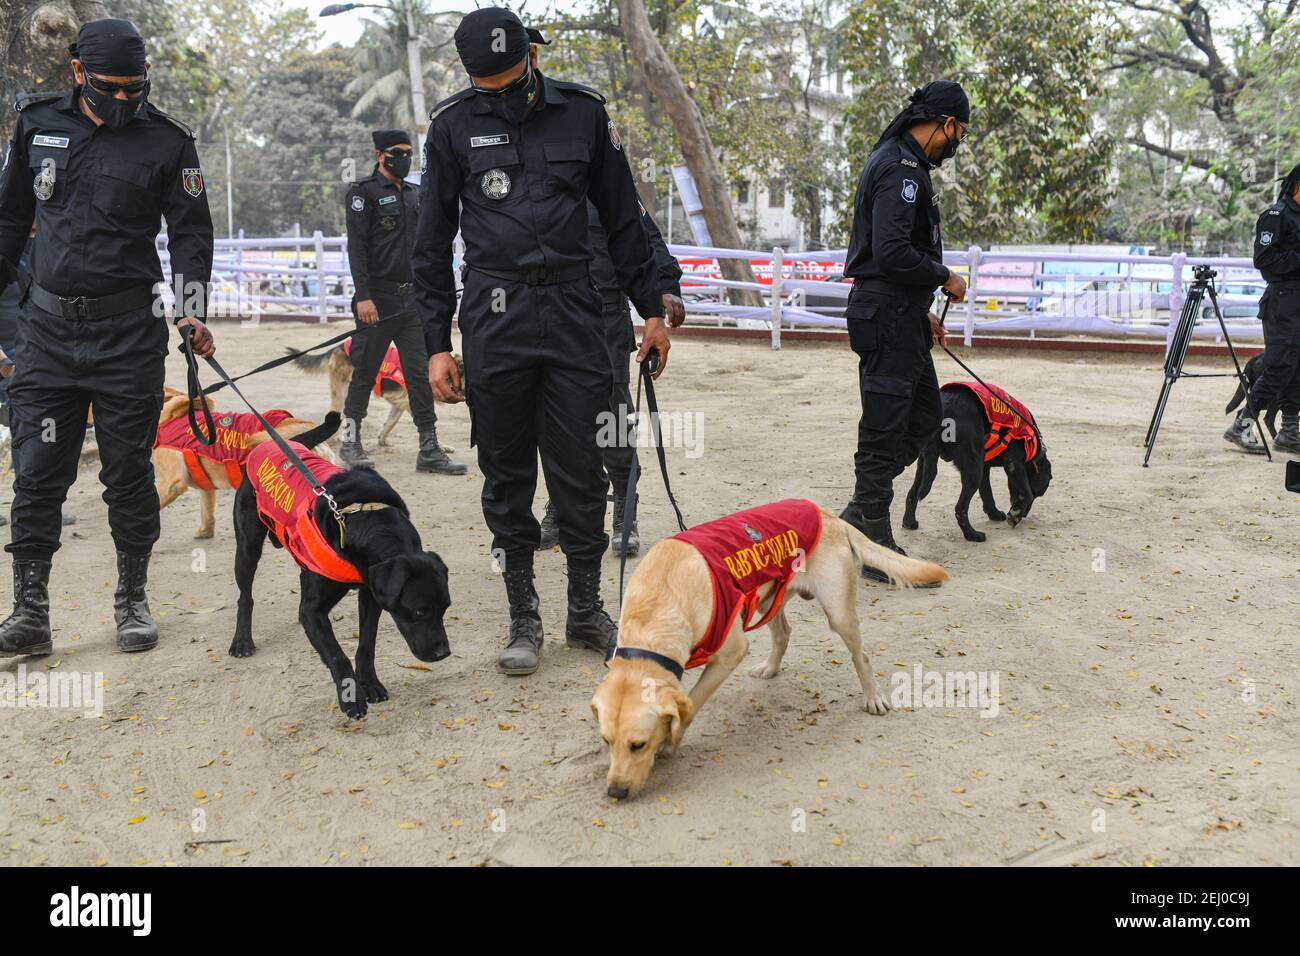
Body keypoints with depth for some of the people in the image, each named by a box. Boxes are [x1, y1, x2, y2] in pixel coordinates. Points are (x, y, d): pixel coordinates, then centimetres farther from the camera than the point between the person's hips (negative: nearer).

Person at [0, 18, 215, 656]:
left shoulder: (166, 142, -2)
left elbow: (190, 231, 2)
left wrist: (191, 308, -12)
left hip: (129, 332, -2)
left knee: (128, 471, 5)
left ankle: (132, 600, 19)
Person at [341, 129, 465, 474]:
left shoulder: (413, 194, 17)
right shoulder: (364, 191, -3)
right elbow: (356, 247, -10)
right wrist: (363, 296, -19)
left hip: (413, 299, 6)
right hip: (378, 300, -6)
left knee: (421, 374, 0)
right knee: (365, 373, 3)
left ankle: (429, 449, 1)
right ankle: (350, 440, 18)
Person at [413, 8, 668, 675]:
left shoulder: (582, 113, 6)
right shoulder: (453, 126, 4)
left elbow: (623, 219, 13)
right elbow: (433, 243, 7)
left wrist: (651, 309, 11)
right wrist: (436, 343, 2)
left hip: (573, 313, 1)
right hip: (494, 319, 0)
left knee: (580, 471, 4)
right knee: (506, 476, 6)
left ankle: (586, 611, 19)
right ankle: (523, 620, 18)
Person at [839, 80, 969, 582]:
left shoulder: (900, 162, 17)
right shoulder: (902, 170, -17)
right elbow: (892, 253, -27)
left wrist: (922, 312, 21)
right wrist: (945, 277, -12)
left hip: (901, 315, 11)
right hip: (887, 317, -11)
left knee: (924, 415, 18)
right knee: (884, 429, -3)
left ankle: (858, 515, 21)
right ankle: (877, 550, 6)